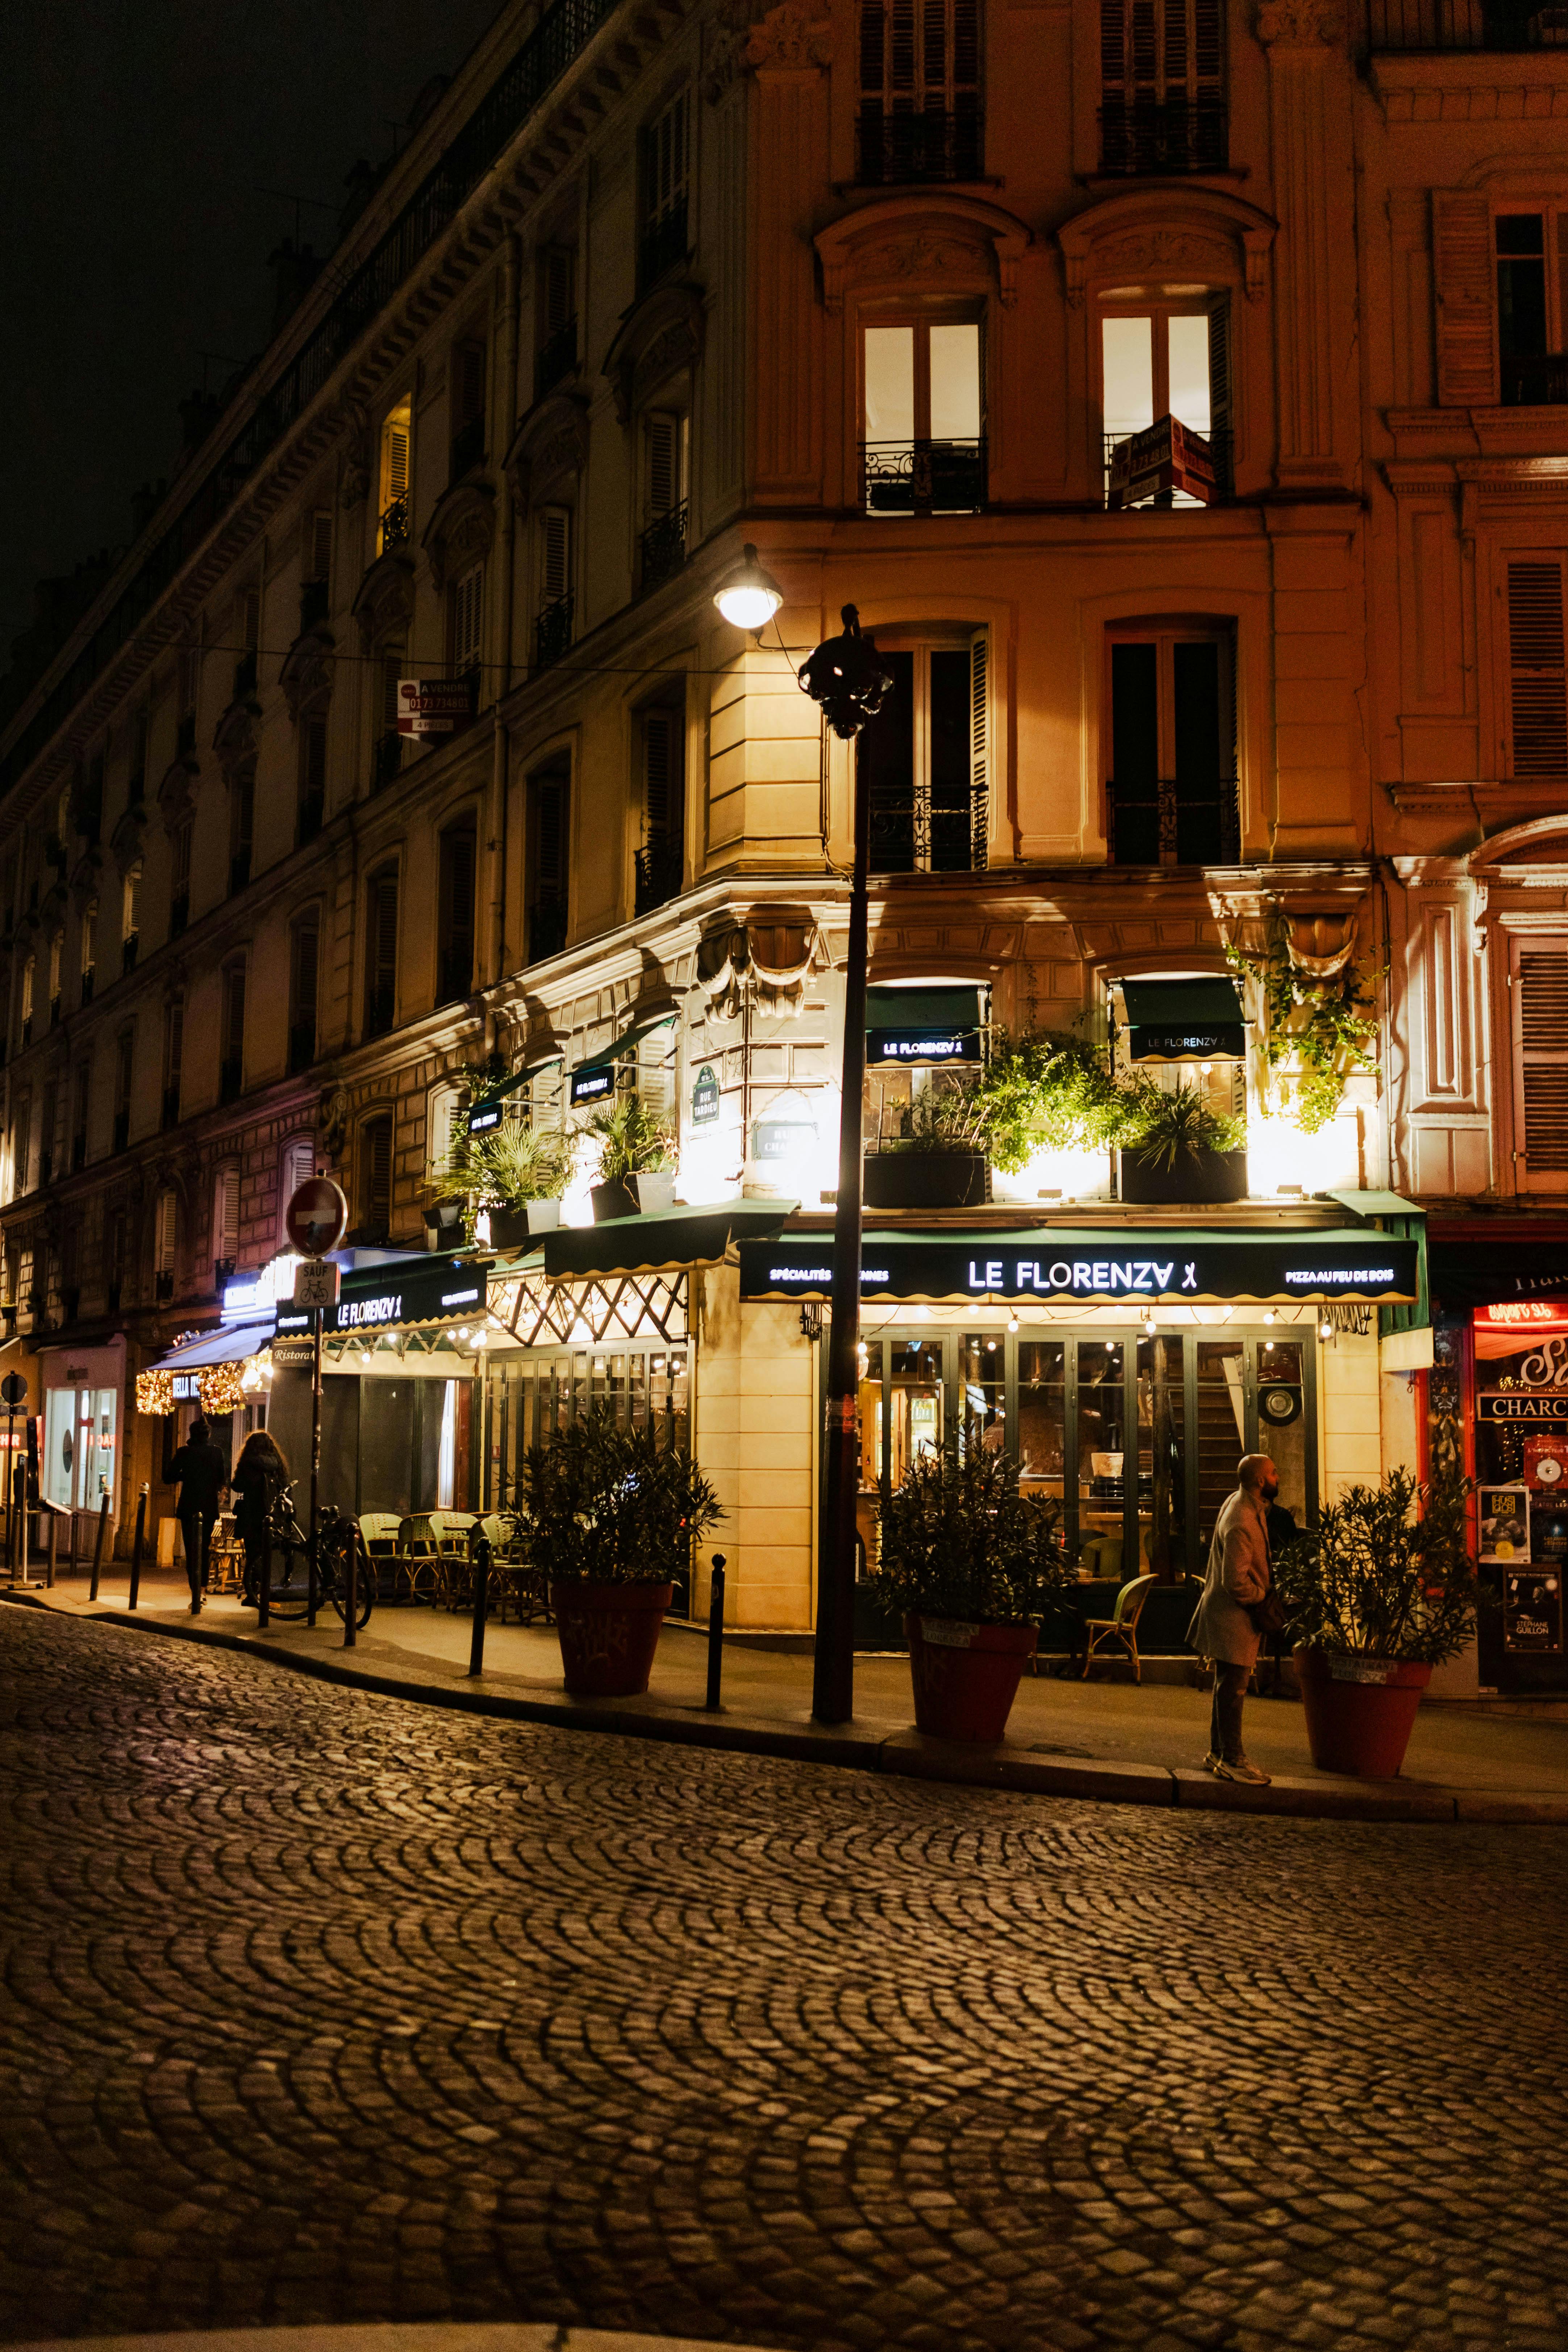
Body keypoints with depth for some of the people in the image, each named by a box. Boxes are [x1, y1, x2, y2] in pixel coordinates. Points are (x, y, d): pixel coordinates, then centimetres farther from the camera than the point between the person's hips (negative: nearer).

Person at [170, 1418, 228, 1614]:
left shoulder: (185, 1452, -6)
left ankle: (196, 1596, -5)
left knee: (191, 1549, 1)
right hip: (209, 1507, 2)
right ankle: (202, 1588, 23)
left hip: (188, 1506, -2)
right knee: (205, 1548, 19)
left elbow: (170, 1476, -4)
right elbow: (224, 1479, 4)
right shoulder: (216, 1453, -1)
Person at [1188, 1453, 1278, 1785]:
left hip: (1228, 1613, 11)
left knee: (1227, 1687, 17)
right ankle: (1232, 1760, 6)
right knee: (1232, 1689, -2)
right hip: (1233, 1618, -11)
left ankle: (1218, 1754, 26)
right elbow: (1237, 1582, -26)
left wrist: (1269, 1578, 9)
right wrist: (1265, 1598, -11)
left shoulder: (1242, 1503, 6)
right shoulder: (1241, 1523, -27)